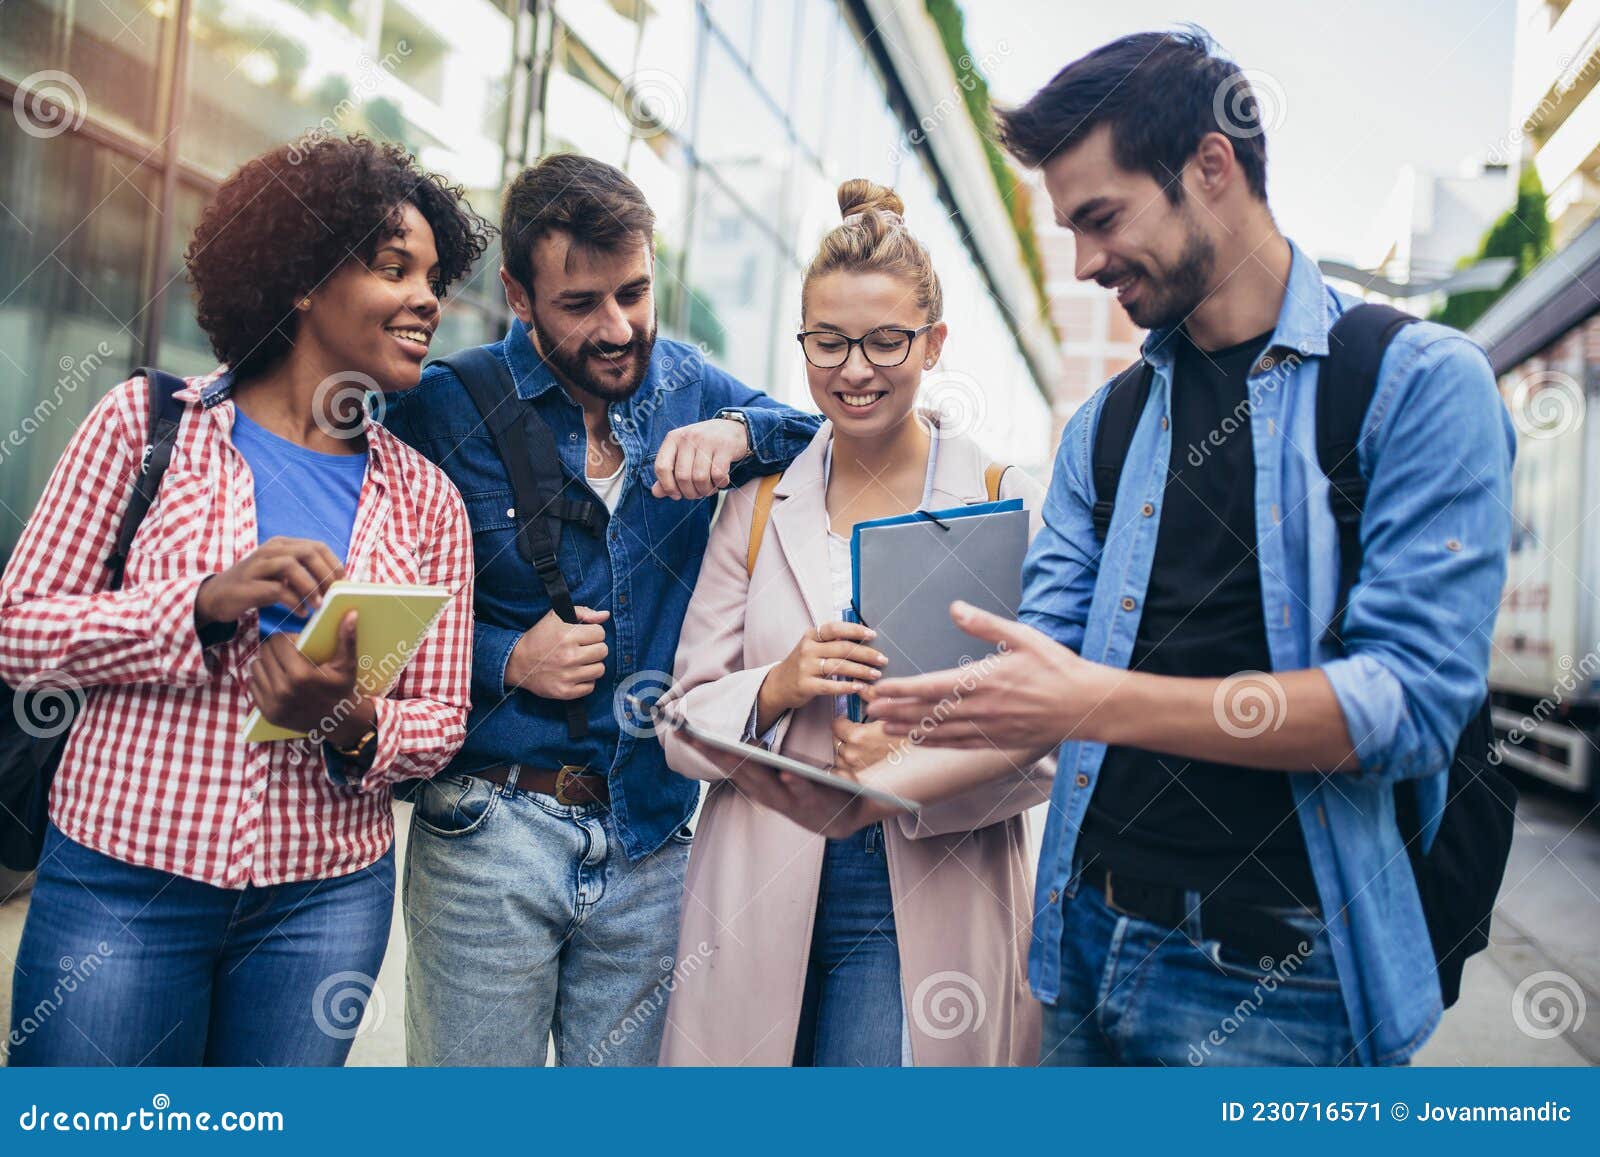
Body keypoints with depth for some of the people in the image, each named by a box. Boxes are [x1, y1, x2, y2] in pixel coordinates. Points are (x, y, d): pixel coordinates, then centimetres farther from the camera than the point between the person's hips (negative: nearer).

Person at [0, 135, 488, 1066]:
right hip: (121, 882, -2)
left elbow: (440, 717, 4)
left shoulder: (427, 499, 5)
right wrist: (207, 602, -18)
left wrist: (351, 725, -18)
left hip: (324, 899, 2)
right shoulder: (147, 420, -1)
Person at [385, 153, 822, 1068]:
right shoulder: (447, 407, -4)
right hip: (489, 831, -2)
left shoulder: (689, 389, 7)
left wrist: (738, 433, -16)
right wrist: (506, 661, -12)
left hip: (652, 841, 3)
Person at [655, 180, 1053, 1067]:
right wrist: (777, 689, -15)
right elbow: (683, 726, 4)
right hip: (759, 904, 2)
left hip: (924, 915, -2)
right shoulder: (757, 504, 5)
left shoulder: (1009, 504, -1)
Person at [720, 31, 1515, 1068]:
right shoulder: (1104, 428, 10)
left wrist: (1101, 702, -24)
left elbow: (1413, 694, -17)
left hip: (1272, 982, -5)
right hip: (1090, 950, 6)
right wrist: (880, 785, -12)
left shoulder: (1419, 381, -8)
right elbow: (1042, 669, 5)